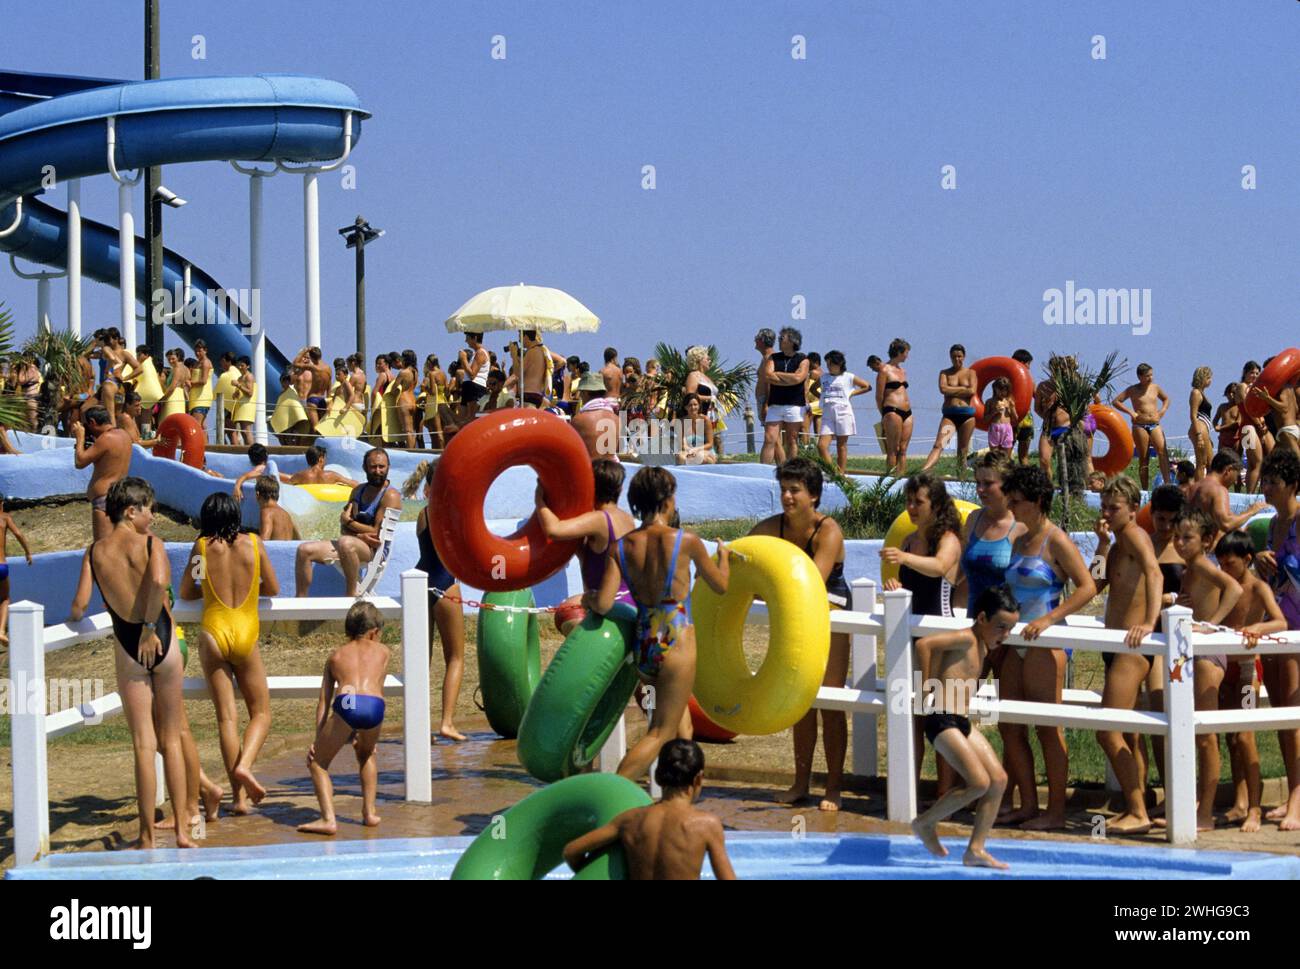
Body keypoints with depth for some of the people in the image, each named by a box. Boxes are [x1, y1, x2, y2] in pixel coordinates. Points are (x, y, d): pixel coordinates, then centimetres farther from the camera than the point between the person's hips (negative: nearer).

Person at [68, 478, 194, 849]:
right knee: (172, 739, 11)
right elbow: (159, 581, -28)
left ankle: (147, 838, 4)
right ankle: (181, 830, 11)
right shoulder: (151, 544, -7)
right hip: (163, 643, -1)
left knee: (143, 744, 5)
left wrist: (73, 616, 18)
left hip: (127, 648, 1)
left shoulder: (95, 552, 1)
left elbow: (79, 606, -6)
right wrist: (151, 628, -16)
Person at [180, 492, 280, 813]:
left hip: (213, 633, 0)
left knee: (226, 716, 2)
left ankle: (240, 796, -1)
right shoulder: (252, 543, 2)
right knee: (261, 713, 10)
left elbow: (186, 593, 8)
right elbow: (272, 588, 11)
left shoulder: (202, 547, 0)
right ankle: (244, 765, -18)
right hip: (246, 633, 0)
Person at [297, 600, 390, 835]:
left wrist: (318, 739, 24)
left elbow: (323, 701, 25)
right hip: (375, 706, 2)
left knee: (317, 762, 16)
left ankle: (329, 819, -1)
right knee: (366, 754, 34)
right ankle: (369, 812, 27)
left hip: (346, 704, -2)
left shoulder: (336, 655, 30)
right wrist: (362, 732, 46)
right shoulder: (383, 652, 31)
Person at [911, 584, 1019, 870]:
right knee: (979, 782, -18)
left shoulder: (983, 648, 17)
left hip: (963, 723, 10)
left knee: (999, 779, 0)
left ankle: (975, 850, 5)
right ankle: (926, 823, 1)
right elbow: (925, 643, -24)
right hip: (942, 720, -10)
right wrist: (930, 684, -14)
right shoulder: (966, 638, -11)